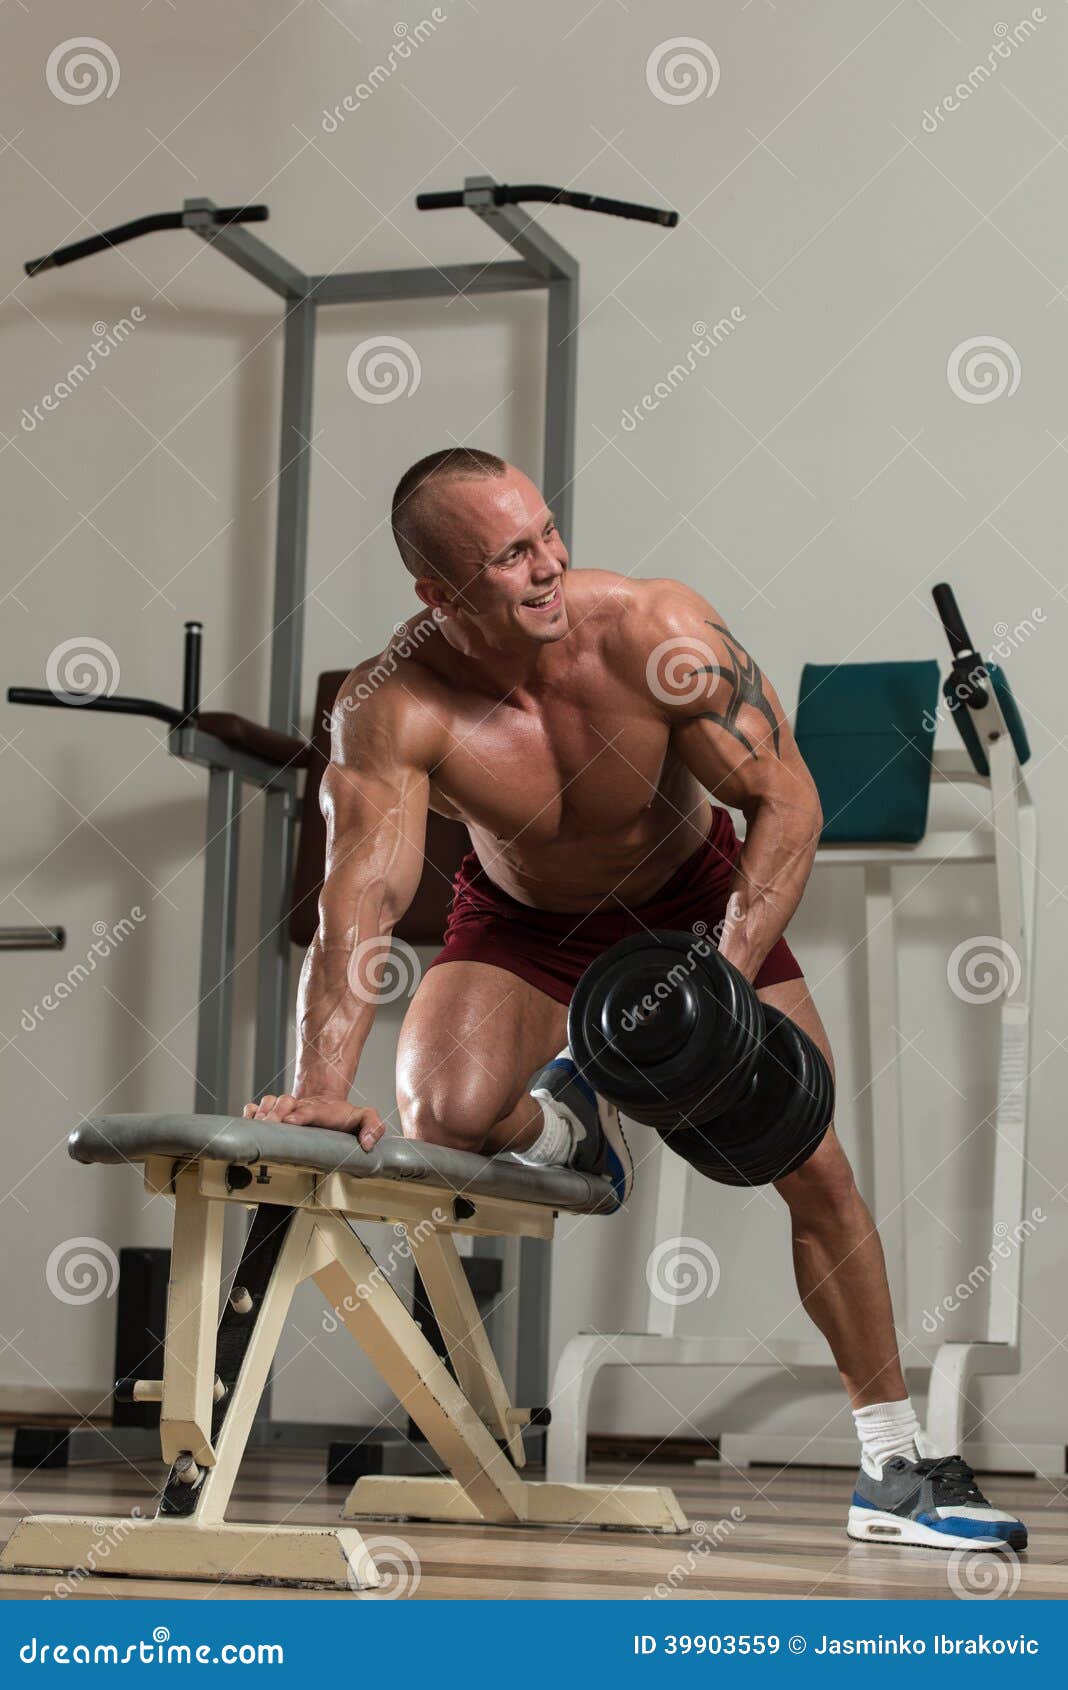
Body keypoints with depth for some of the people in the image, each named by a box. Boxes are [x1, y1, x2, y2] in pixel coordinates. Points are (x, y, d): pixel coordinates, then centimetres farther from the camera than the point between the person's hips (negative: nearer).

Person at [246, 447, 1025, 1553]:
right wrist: (324, 1088, -53)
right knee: (442, 1115, -27)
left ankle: (894, 1471, 9)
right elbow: (361, 898, -39)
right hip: (520, 921, 0)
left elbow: (787, 803, -24)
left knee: (815, 1168, -5)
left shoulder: (660, 634, -32)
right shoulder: (391, 710, -32)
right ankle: (562, 1121, 13)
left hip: (694, 899, 0)